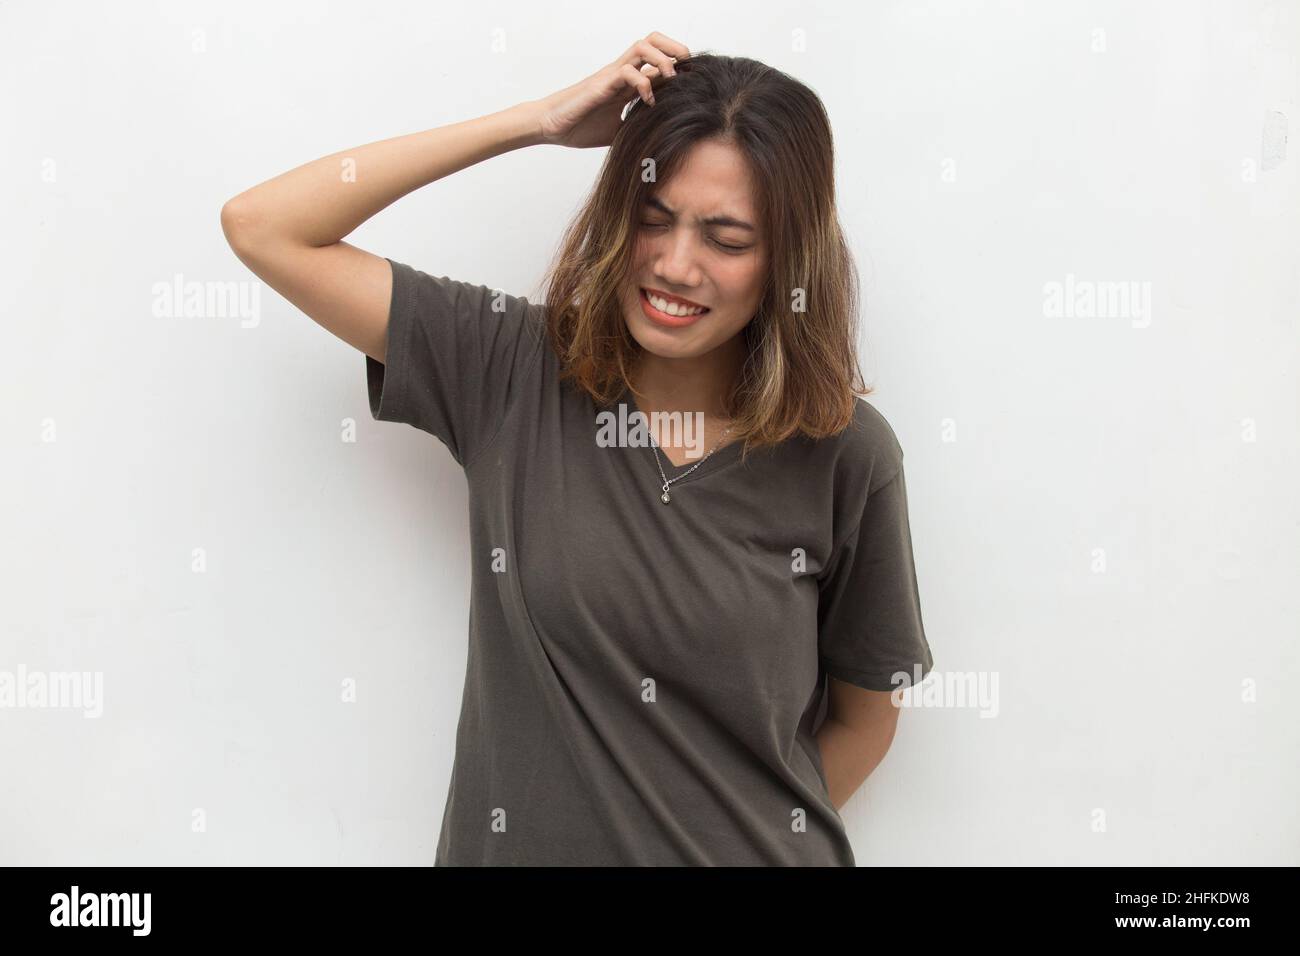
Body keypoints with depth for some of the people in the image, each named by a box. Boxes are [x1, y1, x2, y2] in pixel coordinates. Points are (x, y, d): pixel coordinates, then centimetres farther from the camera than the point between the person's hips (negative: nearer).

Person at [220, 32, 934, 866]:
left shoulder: (845, 453, -13)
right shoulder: (510, 367, -10)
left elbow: (866, 714, -2)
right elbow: (262, 227, -13)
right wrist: (541, 121, -16)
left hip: (745, 852, -1)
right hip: (514, 842, 2)